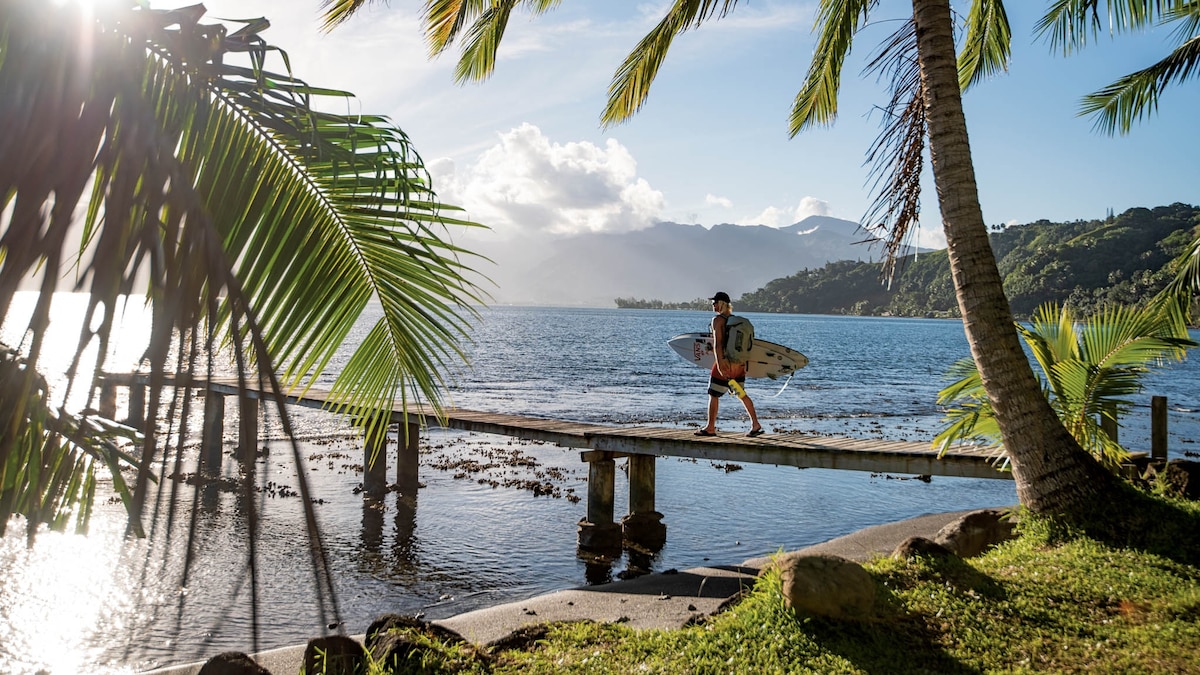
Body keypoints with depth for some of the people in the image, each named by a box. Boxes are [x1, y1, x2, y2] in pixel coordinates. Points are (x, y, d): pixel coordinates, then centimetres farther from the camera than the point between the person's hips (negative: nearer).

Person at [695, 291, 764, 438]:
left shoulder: (717, 320, -11)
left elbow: (717, 343, -18)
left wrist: (720, 363, -21)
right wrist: (744, 363, 19)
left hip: (725, 362, -7)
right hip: (739, 362, 8)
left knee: (713, 395, 4)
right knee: (742, 393, 15)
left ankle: (710, 428, 10)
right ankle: (755, 424, 10)